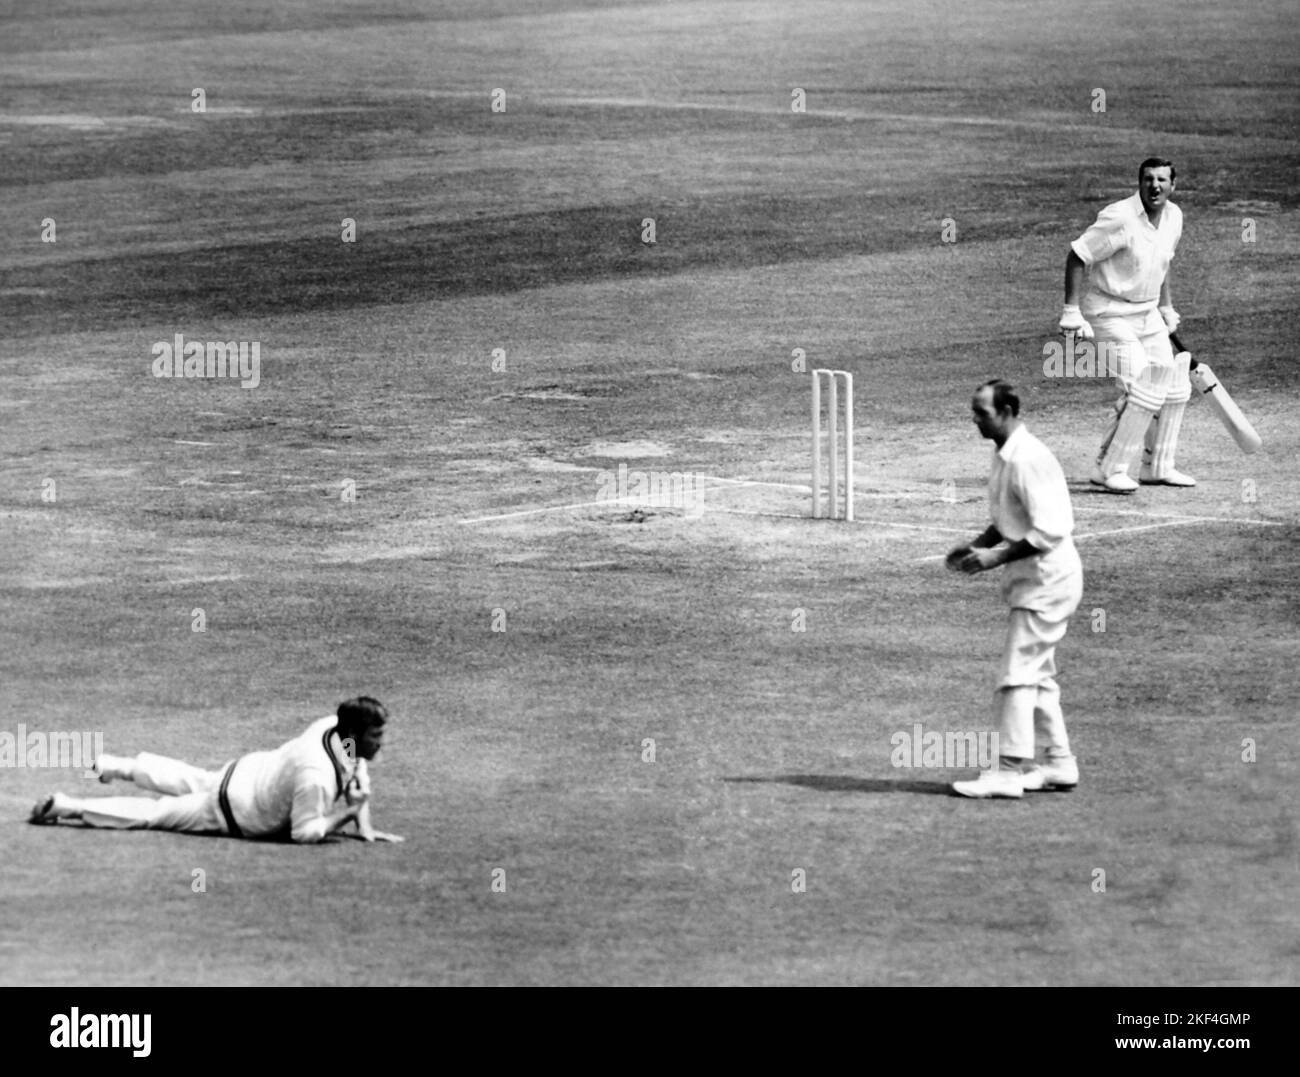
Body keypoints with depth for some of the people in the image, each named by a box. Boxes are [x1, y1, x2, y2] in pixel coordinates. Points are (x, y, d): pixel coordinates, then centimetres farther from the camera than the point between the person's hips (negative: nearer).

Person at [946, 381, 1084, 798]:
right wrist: (976, 546, 7)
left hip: (1046, 580, -10)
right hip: (1033, 580, 10)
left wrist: (997, 556, -23)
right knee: (1037, 674, 16)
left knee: (1018, 675, -10)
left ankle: (1008, 771, -9)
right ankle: (1059, 763, 22)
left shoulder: (1028, 460, -21)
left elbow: (1050, 531, -25)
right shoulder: (1005, 457, 11)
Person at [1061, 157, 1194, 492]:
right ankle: (1109, 470, -7)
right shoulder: (1120, 219, -23)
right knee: (1144, 392, -17)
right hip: (1111, 316, -8)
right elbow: (1076, 257, -20)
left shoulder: (1173, 217, 2)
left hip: (1148, 315, 8)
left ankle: (1157, 467, 26)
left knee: (1174, 389, 11)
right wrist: (1072, 311, -23)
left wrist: (1166, 308, 23)